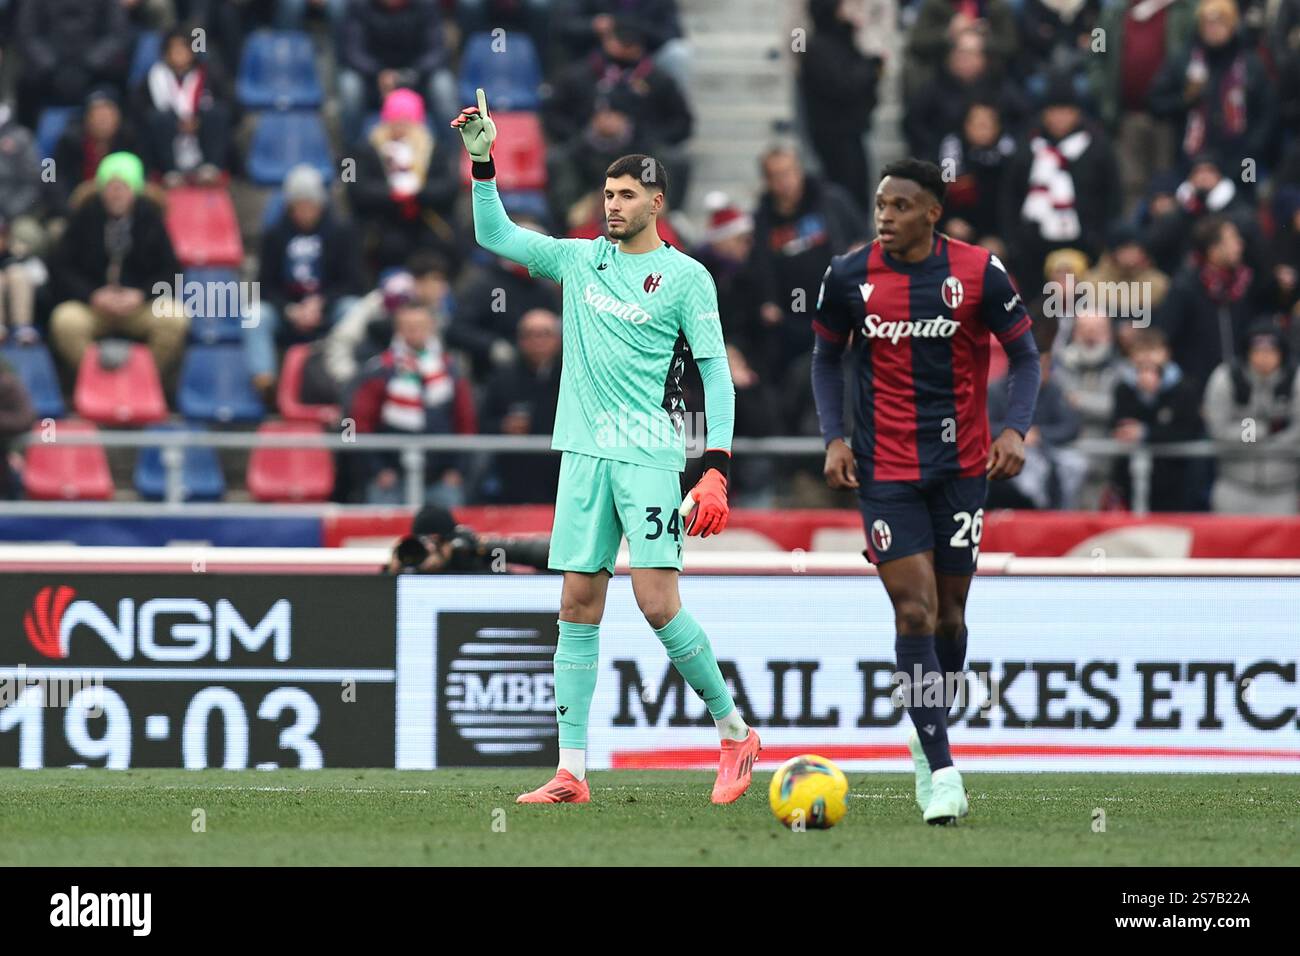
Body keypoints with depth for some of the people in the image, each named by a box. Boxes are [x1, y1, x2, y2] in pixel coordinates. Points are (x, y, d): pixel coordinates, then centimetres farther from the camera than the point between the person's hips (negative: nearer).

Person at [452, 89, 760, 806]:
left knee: (657, 602, -14)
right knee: (578, 605, 1)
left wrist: (716, 470, -12)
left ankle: (734, 732, 3)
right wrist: (482, 163, 6)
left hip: (650, 456, -5)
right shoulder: (581, 260, 13)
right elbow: (495, 235, 19)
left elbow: (717, 375, -4)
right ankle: (571, 772, 1)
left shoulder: (685, 277, -1)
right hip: (584, 452, 5)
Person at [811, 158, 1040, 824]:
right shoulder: (849, 277, -4)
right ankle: (940, 772, -12)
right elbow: (827, 358, 10)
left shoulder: (978, 272, -7)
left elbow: (1024, 355, 1)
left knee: (949, 613, 9)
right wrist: (834, 437, -3)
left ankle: (927, 738, 33)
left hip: (962, 467, 1)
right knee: (915, 612, -11)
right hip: (885, 470, -1)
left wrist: (1015, 429, -14)